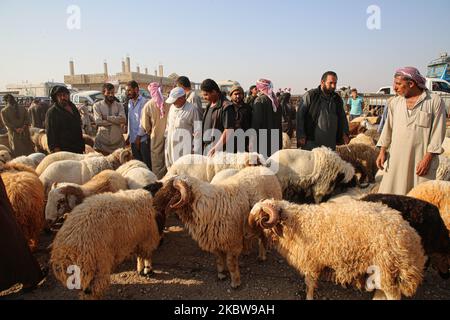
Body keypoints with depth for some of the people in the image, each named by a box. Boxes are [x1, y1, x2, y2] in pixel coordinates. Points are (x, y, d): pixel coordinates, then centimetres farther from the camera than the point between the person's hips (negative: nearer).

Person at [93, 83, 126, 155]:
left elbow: (123, 119, -12)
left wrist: (107, 117, -13)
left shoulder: (119, 105, 7)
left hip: (117, 141, 1)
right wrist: (116, 121, -11)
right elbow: (98, 121, -13)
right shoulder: (97, 105, 2)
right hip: (102, 141, -1)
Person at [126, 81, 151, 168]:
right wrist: (129, 135, 12)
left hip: (143, 139, -7)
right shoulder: (130, 102, 13)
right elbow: (129, 120, 16)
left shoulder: (143, 102, -9)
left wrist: (138, 137, -11)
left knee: (147, 163, -1)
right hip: (133, 139, 7)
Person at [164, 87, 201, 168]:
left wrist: (195, 149, -8)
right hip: (170, 146, 7)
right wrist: (166, 137, 21)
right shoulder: (172, 107, 12)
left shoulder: (192, 110, -8)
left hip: (184, 148, -7)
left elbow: (198, 131, -7)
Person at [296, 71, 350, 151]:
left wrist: (344, 133, 9)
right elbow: (300, 116, -6)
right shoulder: (310, 95, -4)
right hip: (311, 141, -5)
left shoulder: (337, 99, 13)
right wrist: (301, 135, -12)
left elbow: (342, 117, 24)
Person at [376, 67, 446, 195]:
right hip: (396, 158, 4)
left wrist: (428, 158, -11)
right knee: (390, 192, 5)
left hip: (421, 158, -4)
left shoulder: (435, 101, -3)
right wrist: (382, 151, 6)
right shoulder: (395, 102, 10)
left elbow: (438, 133, -5)